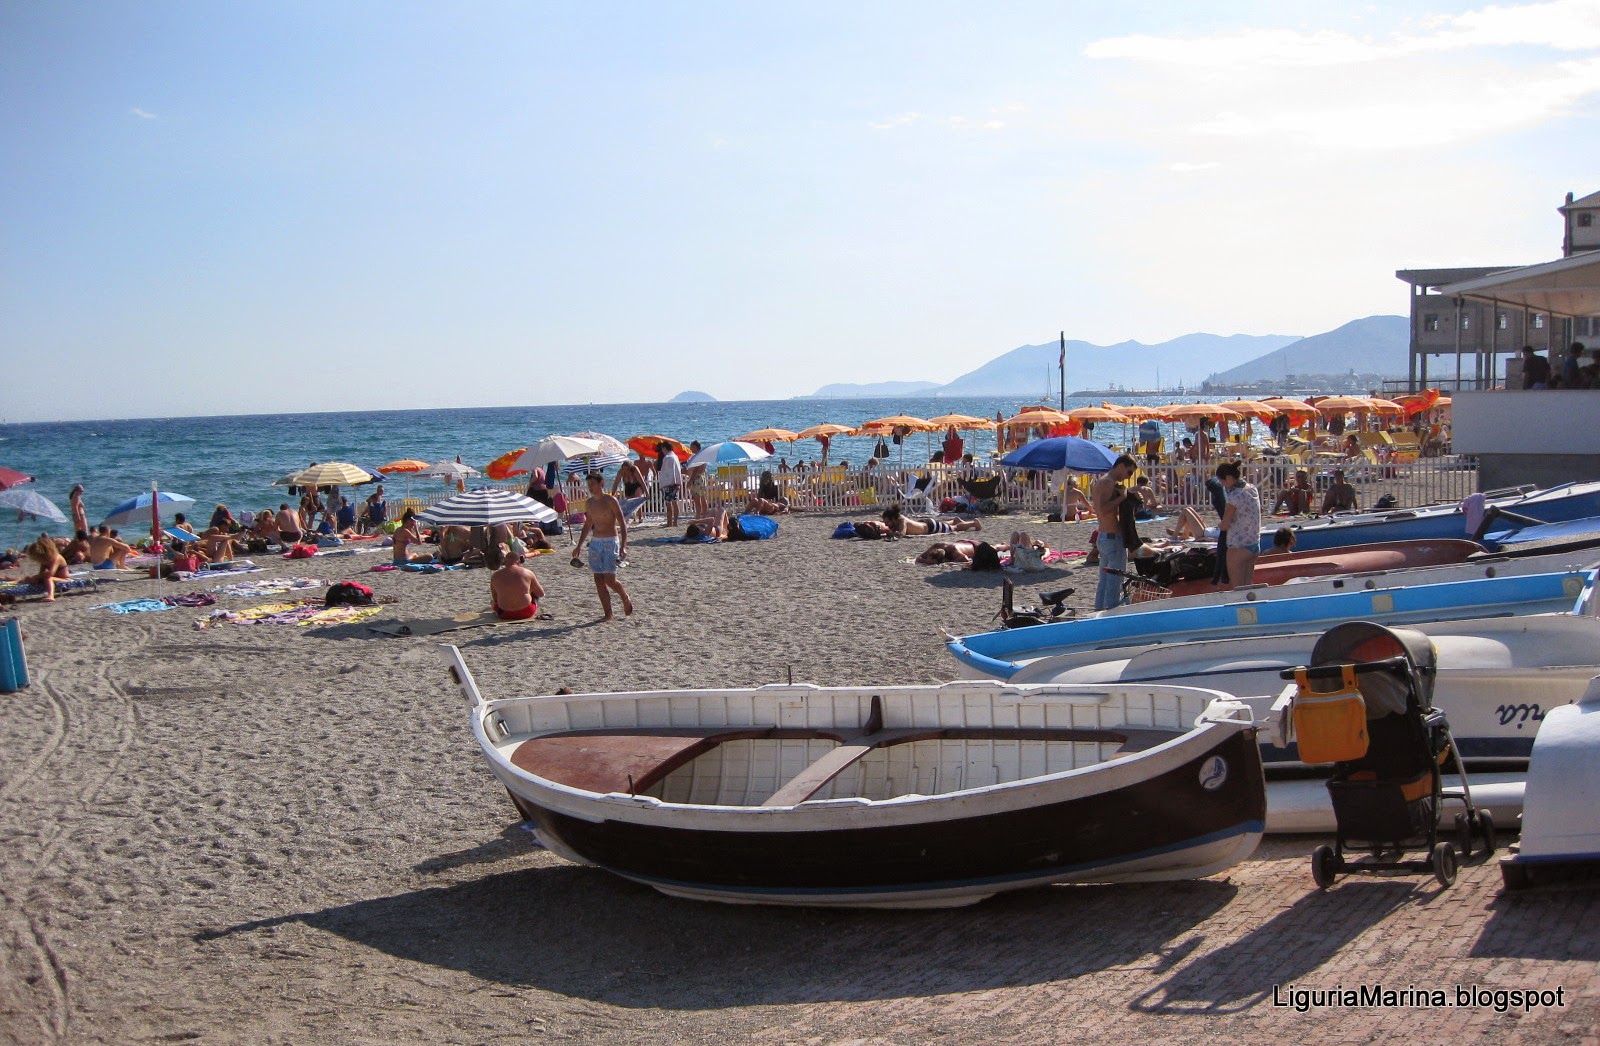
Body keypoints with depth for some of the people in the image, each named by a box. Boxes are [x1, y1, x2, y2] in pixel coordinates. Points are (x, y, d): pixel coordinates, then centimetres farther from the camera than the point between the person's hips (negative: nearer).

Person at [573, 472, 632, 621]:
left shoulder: (611, 501, -9)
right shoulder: (590, 503, 11)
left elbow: (623, 524, -11)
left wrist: (623, 546, -20)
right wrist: (579, 546, 20)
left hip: (610, 542, -6)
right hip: (595, 542, 6)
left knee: (609, 579, -11)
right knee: (598, 580, 1)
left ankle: (626, 599, 16)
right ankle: (608, 614, 6)